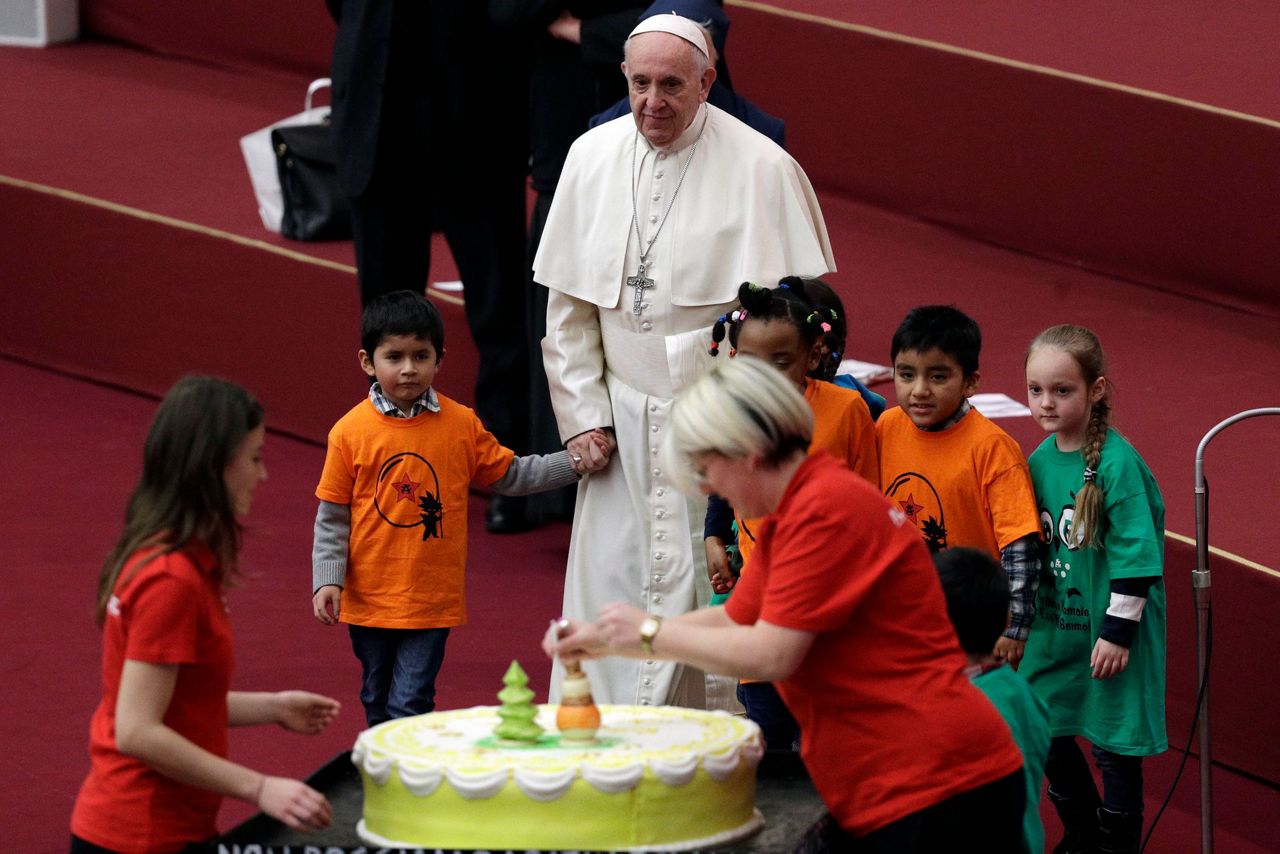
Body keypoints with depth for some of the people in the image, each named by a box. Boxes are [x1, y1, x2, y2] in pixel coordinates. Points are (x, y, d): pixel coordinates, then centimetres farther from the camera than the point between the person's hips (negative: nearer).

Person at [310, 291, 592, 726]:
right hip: (368, 599, 1)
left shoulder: (461, 425, 0)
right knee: (377, 704, 16)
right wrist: (327, 580, -9)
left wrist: (572, 464, 0)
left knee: (409, 708, -7)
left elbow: (509, 475, 10)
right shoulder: (351, 432, -6)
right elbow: (332, 516, -1)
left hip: (432, 602, 0)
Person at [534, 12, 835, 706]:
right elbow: (569, 304, 12)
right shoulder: (592, 158, 6)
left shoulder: (761, 168, -8)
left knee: (713, 598, -5)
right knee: (607, 586, 3)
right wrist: (583, 413, 5)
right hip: (623, 422, 4)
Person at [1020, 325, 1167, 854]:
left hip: (1110, 630, -7)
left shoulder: (1117, 463, -19)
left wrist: (1118, 631, -18)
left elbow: (1137, 555, -18)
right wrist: (1026, 616, 17)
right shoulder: (1041, 458, 2)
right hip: (1054, 626, 7)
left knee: (1114, 743, 2)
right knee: (1047, 734, 14)